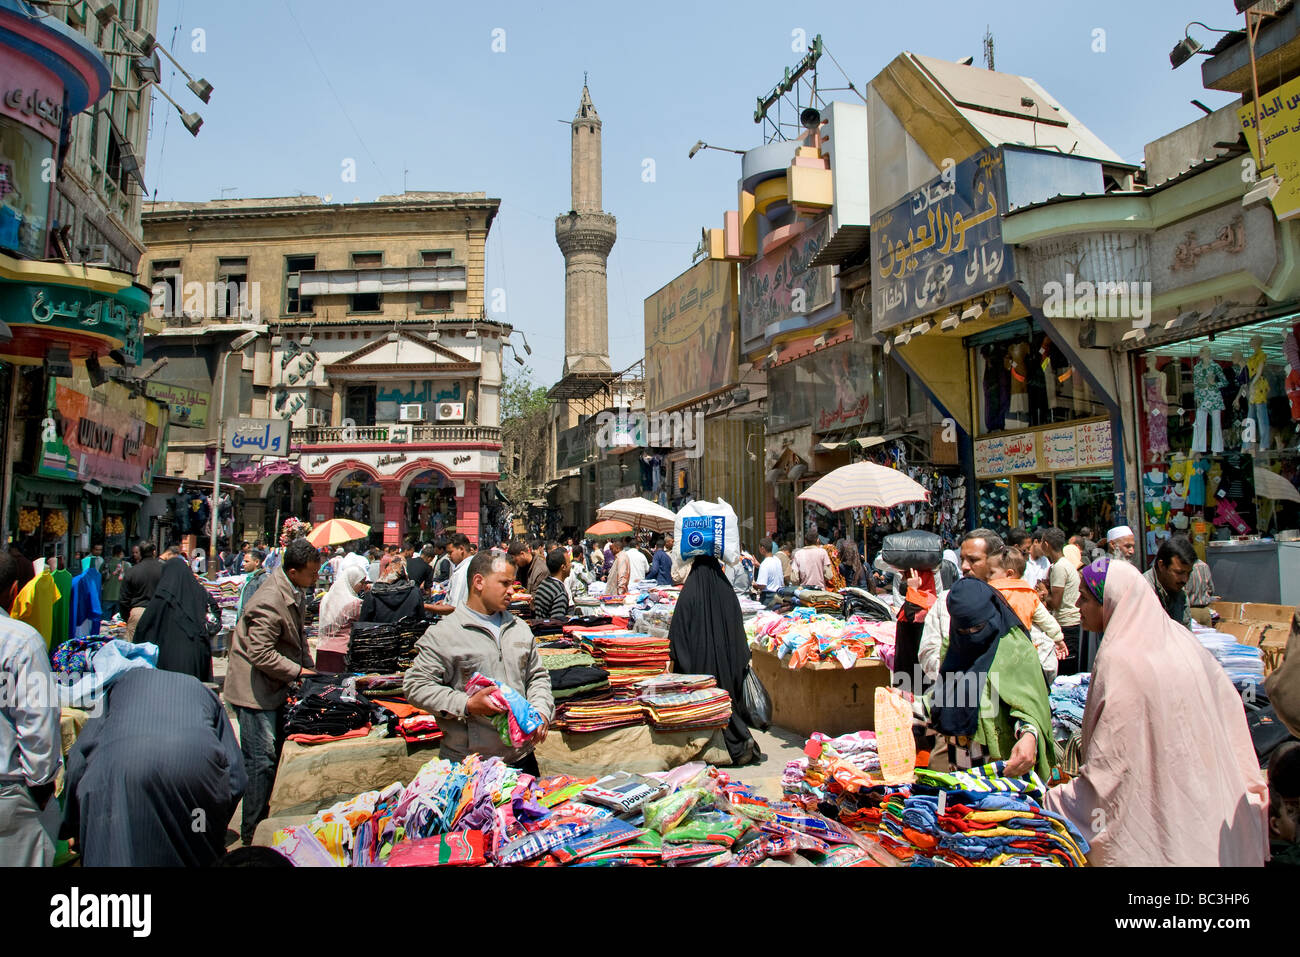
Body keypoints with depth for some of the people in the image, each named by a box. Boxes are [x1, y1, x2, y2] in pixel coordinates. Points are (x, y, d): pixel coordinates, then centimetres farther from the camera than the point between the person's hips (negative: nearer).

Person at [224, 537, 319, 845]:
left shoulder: (297, 592, 4)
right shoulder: (269, 602, -27)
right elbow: (262, 654, -27)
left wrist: (310, 666, 8)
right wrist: (298, 672, -19)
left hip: (274, 687, 10)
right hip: (253, 689, -10)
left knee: (273, 753, 17)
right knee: (261, 760, -5)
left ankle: (262, 817, 32)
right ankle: (251, 834, 7)